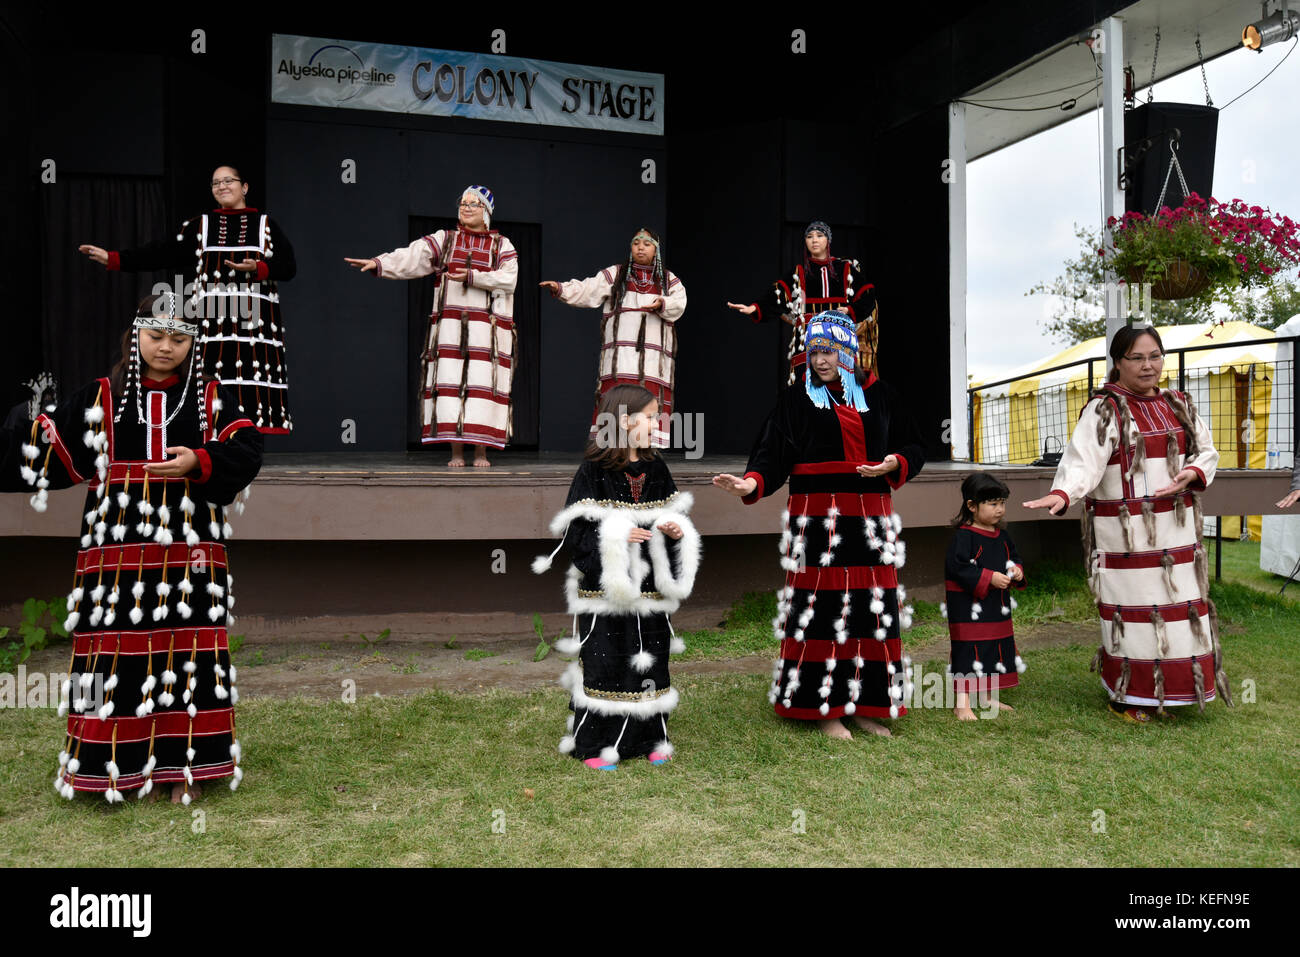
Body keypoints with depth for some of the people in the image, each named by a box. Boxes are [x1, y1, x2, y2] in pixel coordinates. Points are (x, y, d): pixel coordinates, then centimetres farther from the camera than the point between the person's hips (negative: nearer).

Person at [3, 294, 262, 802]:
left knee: (187, 653, 3)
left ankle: (183, 764, 13)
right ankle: (121, 764, 14)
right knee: (119, 656, 1)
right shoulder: (101, 398, 9)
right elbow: (45, 447, 7)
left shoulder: (212, 398, 8)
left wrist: (198, 463, -18)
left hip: (190, 551, 0)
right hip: (118, 552, 0)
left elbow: (246, 454, -3)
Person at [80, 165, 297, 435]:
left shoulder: (266, 225, 13)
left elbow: (289, 267, 4)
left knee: (252, 390, -9)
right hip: (213, 320, 2)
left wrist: (258, 268, -13)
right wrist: (113, 258, 2)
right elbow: (160, 254, 9)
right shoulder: (199, 226, 16)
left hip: (256, 320, -1)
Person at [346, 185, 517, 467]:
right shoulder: (444, 240, 12)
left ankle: (481, 451, -1)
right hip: (450, 325, 1)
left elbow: (508, 279, -4)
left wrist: (473, 277, -13)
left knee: (482, 382, -5)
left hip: (486, 328, -1)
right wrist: (378, 263, -16)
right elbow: (410, 257, -1)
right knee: (451, 382, -4)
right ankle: (456, 451, 0)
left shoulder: (502, 245, 11)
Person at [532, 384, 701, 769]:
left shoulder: (656, 469, 8)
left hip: (650, 586, 5)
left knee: (651, 661, 11)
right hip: (605, 590, -5)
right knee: (604, 662, 0)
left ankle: (649, 738, 26)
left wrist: (676, 531, -5)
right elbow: (573, 531, -11)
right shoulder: (593, 471, -9)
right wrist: (613, 538, -22)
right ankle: (595, 744, 14)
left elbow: (675, 517, 16)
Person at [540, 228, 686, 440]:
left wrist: (662, 304, -19)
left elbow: (679, 304, 2)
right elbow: (586, 291, 4)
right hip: (621, 353, -1)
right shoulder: (614, 274, 14)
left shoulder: (669, 280, 17)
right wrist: (560, 289, -12)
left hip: (654, 355, 1)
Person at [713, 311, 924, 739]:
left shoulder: (880, 397, 11)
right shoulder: (796, 399, 4)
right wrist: (752, 483, -24)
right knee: (821, 609, -4)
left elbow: (913, 449, 14)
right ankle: (824, 708, 7)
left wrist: (894, 465, -7)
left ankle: (865, 706, 16)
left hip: (871, 518, 3)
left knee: (872, 609, 4)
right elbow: (773, 452, -5)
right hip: (817, 519, -3)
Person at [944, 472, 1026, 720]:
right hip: (968, 607, -8)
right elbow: (957, 567, -23)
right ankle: (962, 704, 2)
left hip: (997, 608, 9)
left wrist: (1017, 571, -1)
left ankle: (987, 698, 31)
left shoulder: (1002, 536, 9)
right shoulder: (963, 536, -16)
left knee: (997, 651, 16)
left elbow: (1013, 557, 22)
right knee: (967, 652, -5)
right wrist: (989, 578, -23)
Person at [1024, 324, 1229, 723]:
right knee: (1132, 610, -3)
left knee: (1178, 608, 8)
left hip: (1176, 530, 6)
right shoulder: (1105, 409, -8)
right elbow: (1083, 459, -21)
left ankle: (1163, 692, 21)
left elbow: (1206, 450, 15)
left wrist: (1191, 473, -8)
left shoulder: (1178, 405, 13)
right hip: (1125, 533, -6)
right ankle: (1126, 697, 10)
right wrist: (1061, 493, -40)